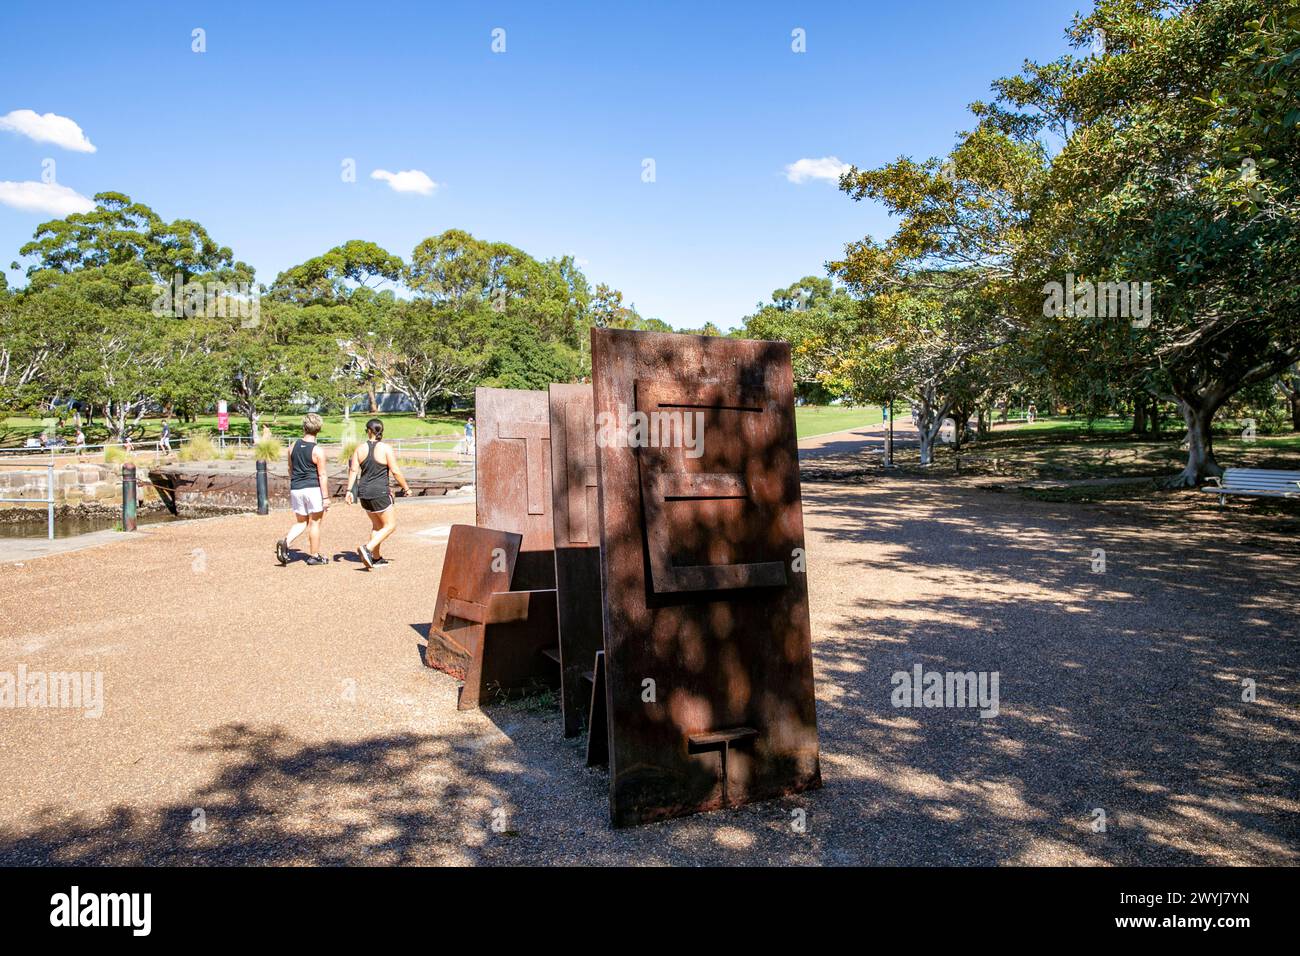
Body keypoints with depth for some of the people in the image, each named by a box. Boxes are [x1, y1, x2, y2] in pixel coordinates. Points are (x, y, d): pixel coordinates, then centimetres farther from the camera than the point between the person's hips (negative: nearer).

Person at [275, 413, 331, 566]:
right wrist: (326, 497, -8)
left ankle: (285, 542, -9)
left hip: (296, 489, 5)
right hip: (313, 489, -5)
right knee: (315, 523, 6)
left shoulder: (293, 447, 5)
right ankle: (314, 556, 13)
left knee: (301, 522, 16)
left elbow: (290, 470, 15)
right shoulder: (318, 451, -12)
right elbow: (322, 475, -12)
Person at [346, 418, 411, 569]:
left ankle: (376, 558, 21)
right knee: (390, 525, 6)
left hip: (364, 493, 6)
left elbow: (353, 470, -2)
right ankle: (367, 548, -10)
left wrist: (349, 490, 1)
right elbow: (396, 472, -10)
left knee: (377, 525, 20)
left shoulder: (360, 449, 3)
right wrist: (406, 488, 1)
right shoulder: (386, 448, -10)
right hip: (379, 493, -6)